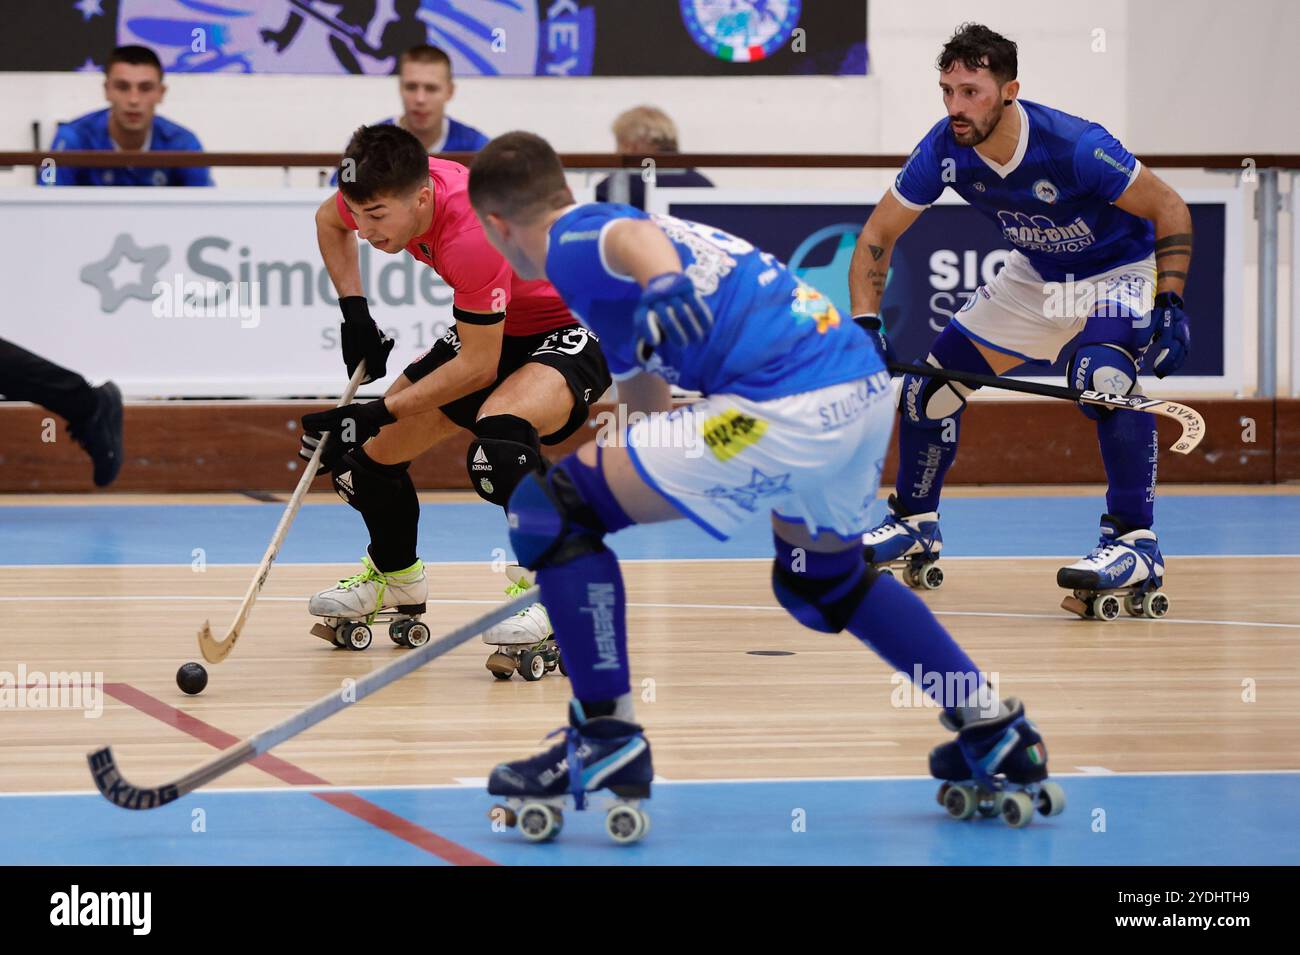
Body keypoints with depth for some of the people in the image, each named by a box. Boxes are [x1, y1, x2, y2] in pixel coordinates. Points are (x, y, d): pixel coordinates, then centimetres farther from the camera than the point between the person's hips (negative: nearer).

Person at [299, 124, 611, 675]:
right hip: (492, 332, 9)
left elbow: (478, 367, -29)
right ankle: (395, 578, 37)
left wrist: (381, 413, -26)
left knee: (498, 429, -40)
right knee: (371, 452, 7)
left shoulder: (473, 233, -38)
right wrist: (354, 311, 3)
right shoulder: (383, 194, -15)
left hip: (571, 333, -9)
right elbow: (329, 221, 12)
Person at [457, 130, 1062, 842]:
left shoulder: (572, 243, 2)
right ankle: (994, 730, 36)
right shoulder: (607, 230, 30)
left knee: (547, 507, -2)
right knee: (820, 578, 35)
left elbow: (632, 235, -25)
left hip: (788, 409, -10)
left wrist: (667, 287, -46)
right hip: (867, 384, 10)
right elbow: (645, 394, 44)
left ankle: (607, 739, -1)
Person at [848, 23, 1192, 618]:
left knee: (1102, 376, -35)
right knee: (929, 387, 4)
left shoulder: (1074, 147, -34)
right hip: (1034, 277, 6)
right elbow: (878, 235, -8)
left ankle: (1136, 548, -29)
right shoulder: (944, 150, -21)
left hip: (1120, 272, -6)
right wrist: (864, 324, -20)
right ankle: (914, 526, 28)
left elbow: (1171, 212, -22)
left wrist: (1170, 308, -29)